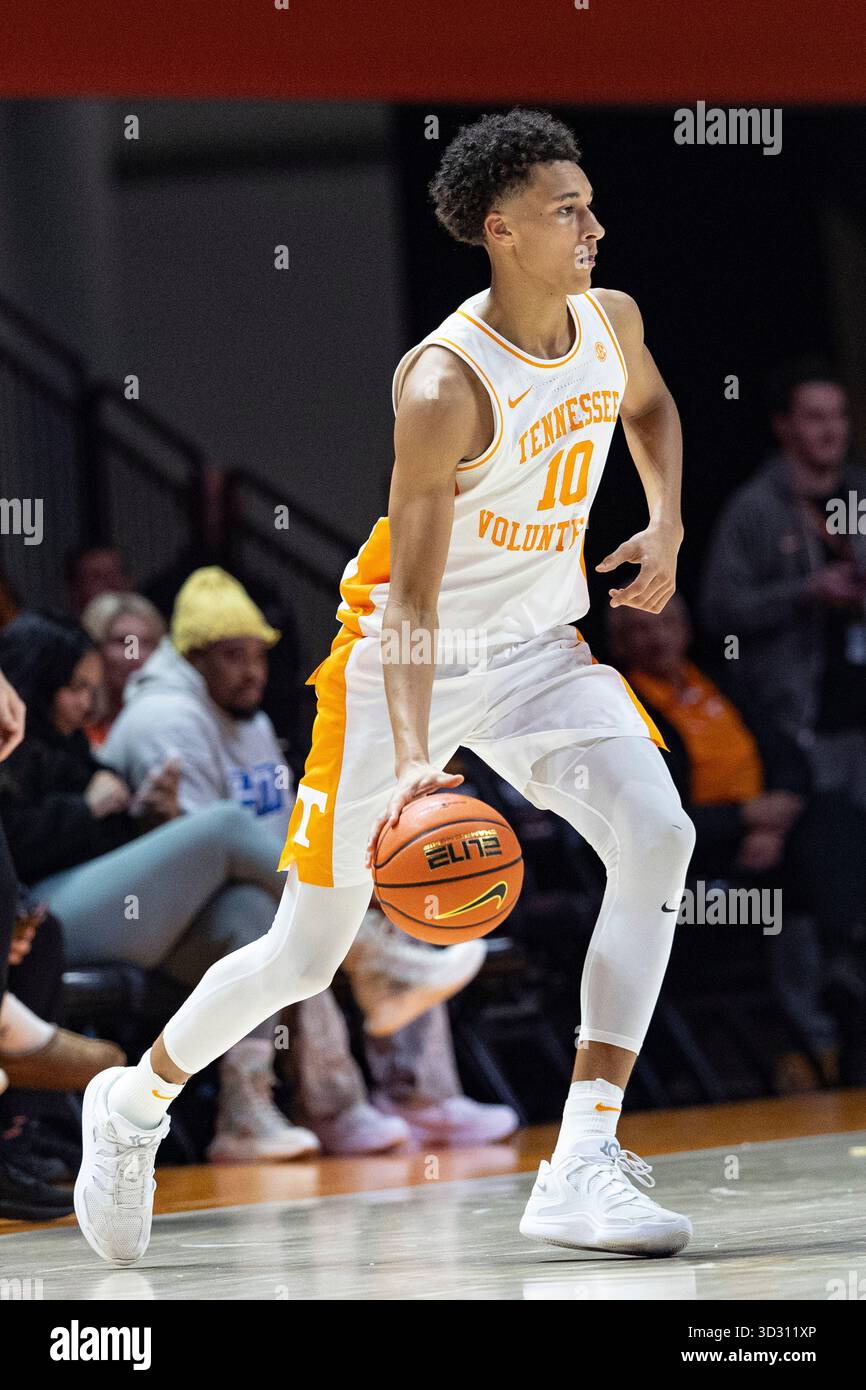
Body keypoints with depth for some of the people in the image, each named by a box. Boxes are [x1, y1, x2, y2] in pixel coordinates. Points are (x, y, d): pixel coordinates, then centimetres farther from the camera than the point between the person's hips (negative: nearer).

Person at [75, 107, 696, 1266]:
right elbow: (413, 589, -30)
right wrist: (412, 758, -41)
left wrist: (666, 526, 5)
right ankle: (137, 1101, 31)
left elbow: (651, 406, 21)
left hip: (536, 647, 5)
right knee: (306, 954, 1)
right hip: (407, 656, -5)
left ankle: (584, 1167, -22)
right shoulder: (444, 387, -27)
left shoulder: (609, 321, -5)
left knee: (657, 836, -21)